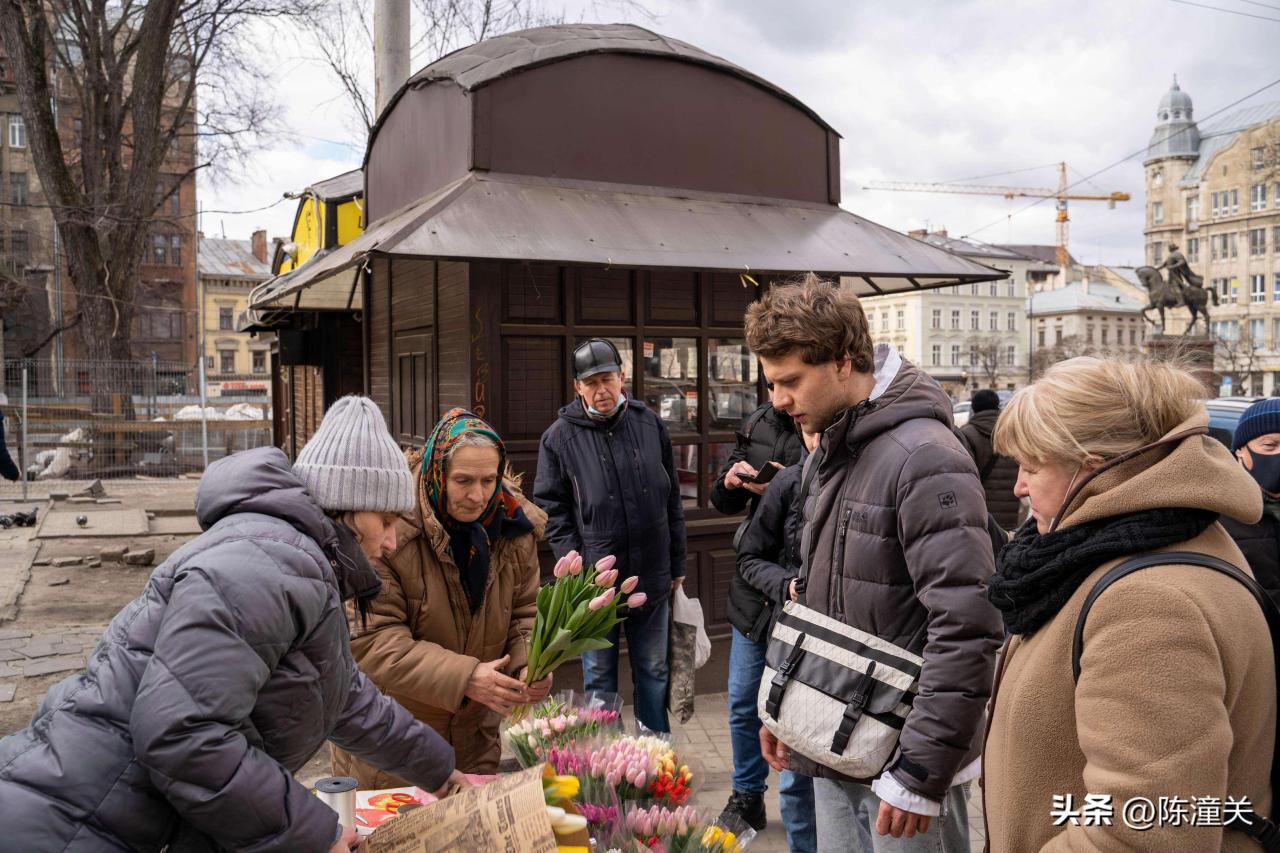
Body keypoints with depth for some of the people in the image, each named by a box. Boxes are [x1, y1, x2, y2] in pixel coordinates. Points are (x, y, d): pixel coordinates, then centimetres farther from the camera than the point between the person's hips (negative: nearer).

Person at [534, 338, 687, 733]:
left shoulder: (650, 425, 3)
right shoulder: (560, 437, -4)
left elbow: (672, 500, 9)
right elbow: (552, 508, -2)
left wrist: (677, 564, 10)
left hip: (652, 578, 2)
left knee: (653, 672, 16)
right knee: (599, 675, 11)